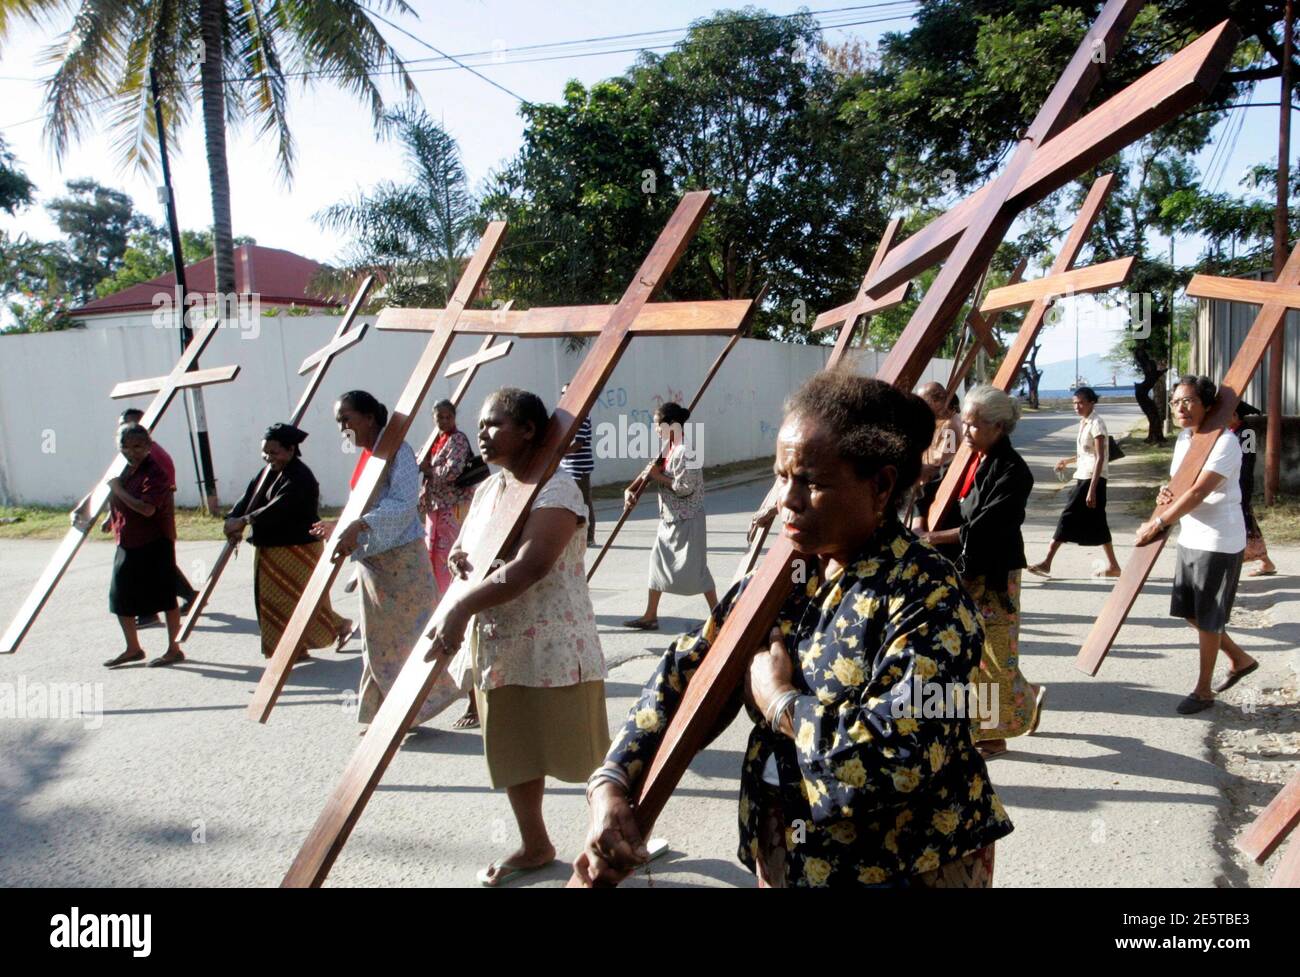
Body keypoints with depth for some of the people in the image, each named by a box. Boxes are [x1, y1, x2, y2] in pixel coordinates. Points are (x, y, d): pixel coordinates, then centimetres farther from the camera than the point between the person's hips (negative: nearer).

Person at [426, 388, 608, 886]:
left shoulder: (556, 488, -16)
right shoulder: (487, 490, 10)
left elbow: (529, 565, -29)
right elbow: (464, 550, 19)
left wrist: (461, 607, -32)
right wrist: (458, 558, -5)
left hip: (553, 647, -8)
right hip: (495, 646, 8)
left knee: (583, 754, 5)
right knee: (513, 752, 19)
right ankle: (534, 845, 39)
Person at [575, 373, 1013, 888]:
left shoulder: (926, 597, -22)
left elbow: (897, 757, -31)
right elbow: (681, 674, -1)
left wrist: (779, 700, -19)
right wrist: (610, 783, -13)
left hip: (903, 867, -5)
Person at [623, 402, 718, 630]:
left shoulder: (686, 451, -21)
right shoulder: (667, 447, 7)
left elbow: (685, 488, -24)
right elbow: (652, 471, 12)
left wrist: (659, 476, -15)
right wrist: (630, 489, -3)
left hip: (687, 520, -9)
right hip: (669, 518, 9)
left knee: (695, 568, -2)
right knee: (658, 562, 11)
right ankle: (650, 616, 20)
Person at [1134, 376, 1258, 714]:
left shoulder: (1225, 441, -18)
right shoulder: (1183, 438, 8)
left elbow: (1198, 491, -27)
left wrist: (1158, 523, -28)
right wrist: (1166, 495, -6)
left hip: (1219, 542, -8)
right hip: (1189, 538, 8)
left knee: (1207, 618, 3)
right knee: (1189, 611, 16)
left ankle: (1203, 691, 18)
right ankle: (1239, 659, 38)